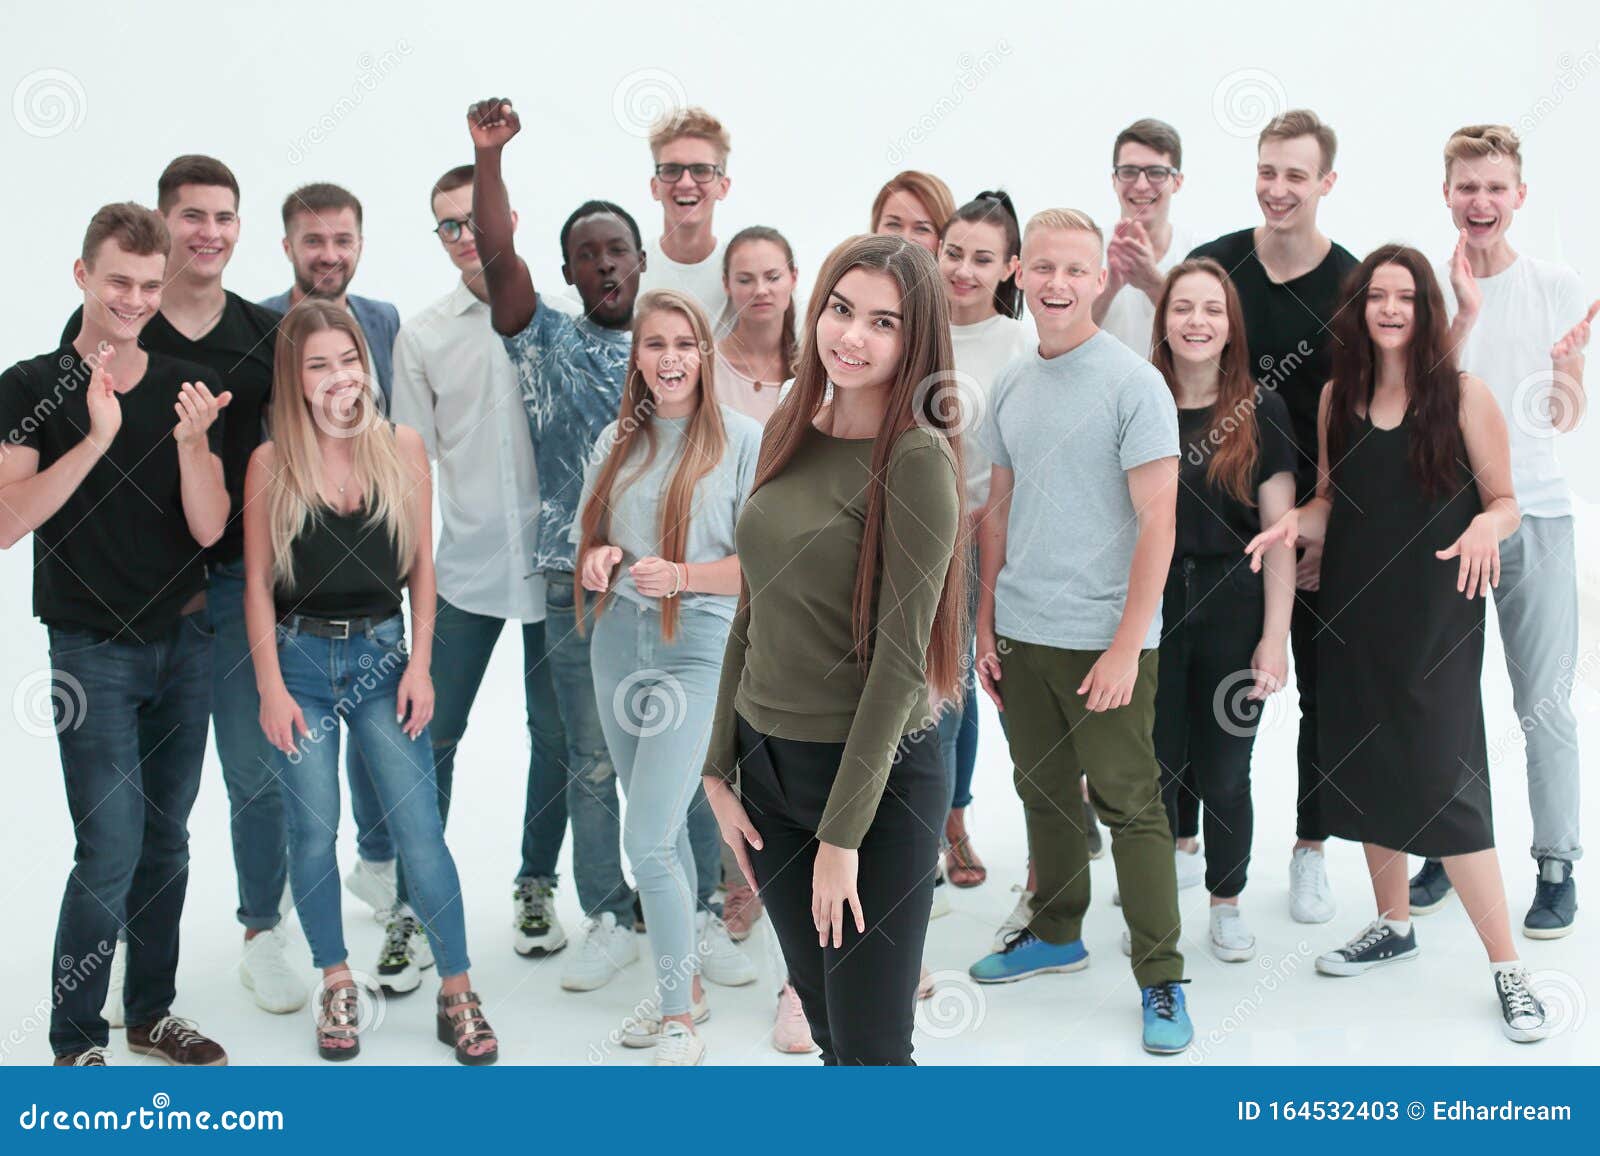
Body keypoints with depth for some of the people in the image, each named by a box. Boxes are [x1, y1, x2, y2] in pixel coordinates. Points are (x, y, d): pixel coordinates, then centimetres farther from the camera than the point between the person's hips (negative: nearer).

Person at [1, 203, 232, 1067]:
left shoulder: (188, 389, 5)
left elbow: (209, 527, -3)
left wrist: (191, 440, -20)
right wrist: (96, 439, -25)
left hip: (184, 641, 4)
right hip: (93, 651, -4)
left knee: (166, 842, 11)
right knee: (110, 849, -9)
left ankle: (151, 1012, 26)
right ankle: (75, 1044, 4)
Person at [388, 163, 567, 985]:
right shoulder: (421, 337, 5)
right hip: (463, 569, 1)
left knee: (553, 734, 9)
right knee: (433, 736, 2)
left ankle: (536, 886, 27)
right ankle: (413, 909, 13)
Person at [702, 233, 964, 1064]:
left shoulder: (917, 459, -15)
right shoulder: (786, 432, 6)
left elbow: (900, 655, -17)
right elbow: (751, 615, 11)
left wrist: (843, 833, -17)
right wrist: (719, 769, 8)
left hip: (879, 777, -6)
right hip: (767, 764, 6)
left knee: (870, 1049, 0)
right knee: (825, 1027, 16)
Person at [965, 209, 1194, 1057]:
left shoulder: (1134, 384, -10)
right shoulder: (1010, 387, 9)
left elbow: (1157, 522, -12)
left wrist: (1126, 645, -16)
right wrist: (985, 627, 12)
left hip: (1103, 636, -6)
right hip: (1021, 633, 6)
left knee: (1128, 805, -2)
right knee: (1043, 792, 17)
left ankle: (1160, 980, 7)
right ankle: (1057, 933, 34)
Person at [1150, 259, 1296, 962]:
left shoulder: (1260, 411, 0)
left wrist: (1275, 635, -7)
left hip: (1234, 611, 0)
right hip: (1151, 608, 1)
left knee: (1224, 772, 7)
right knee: (1154, 766, 6)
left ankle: (1226, 903, 27)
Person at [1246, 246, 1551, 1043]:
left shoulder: (1464, 395, -6)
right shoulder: (1339, 397, 6)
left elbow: (1505, 502, -4)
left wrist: (1486, 526, -26)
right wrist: (1295, 521, -8)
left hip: (1435, 617, -5)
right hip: (1352, 612, 5)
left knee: (1443, 783, -8)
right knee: (1365, 768, 12)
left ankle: (1508, 971, 0)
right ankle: (1393, 925, 32)